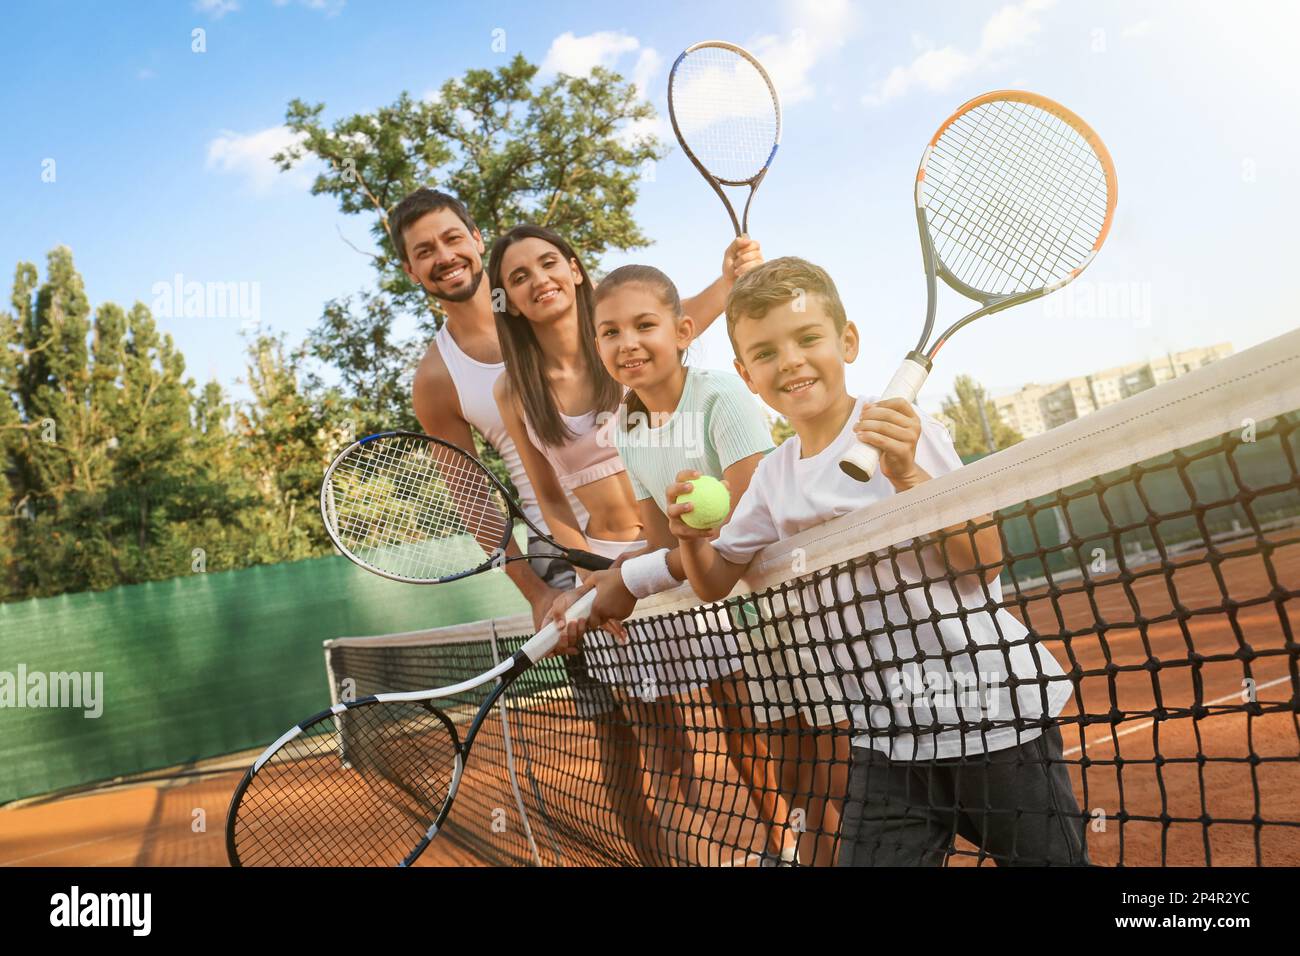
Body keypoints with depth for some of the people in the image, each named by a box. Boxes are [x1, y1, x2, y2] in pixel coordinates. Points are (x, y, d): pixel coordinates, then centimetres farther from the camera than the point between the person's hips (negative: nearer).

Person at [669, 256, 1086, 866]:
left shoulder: (900, 432, -9)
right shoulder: (773, 477, 6)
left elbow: (984, 563, -14)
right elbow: (715, 584, 13)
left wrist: (908, 476, -27)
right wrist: (691, 536, -8)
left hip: (993, 715, -4)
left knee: (1047, 857, 4)